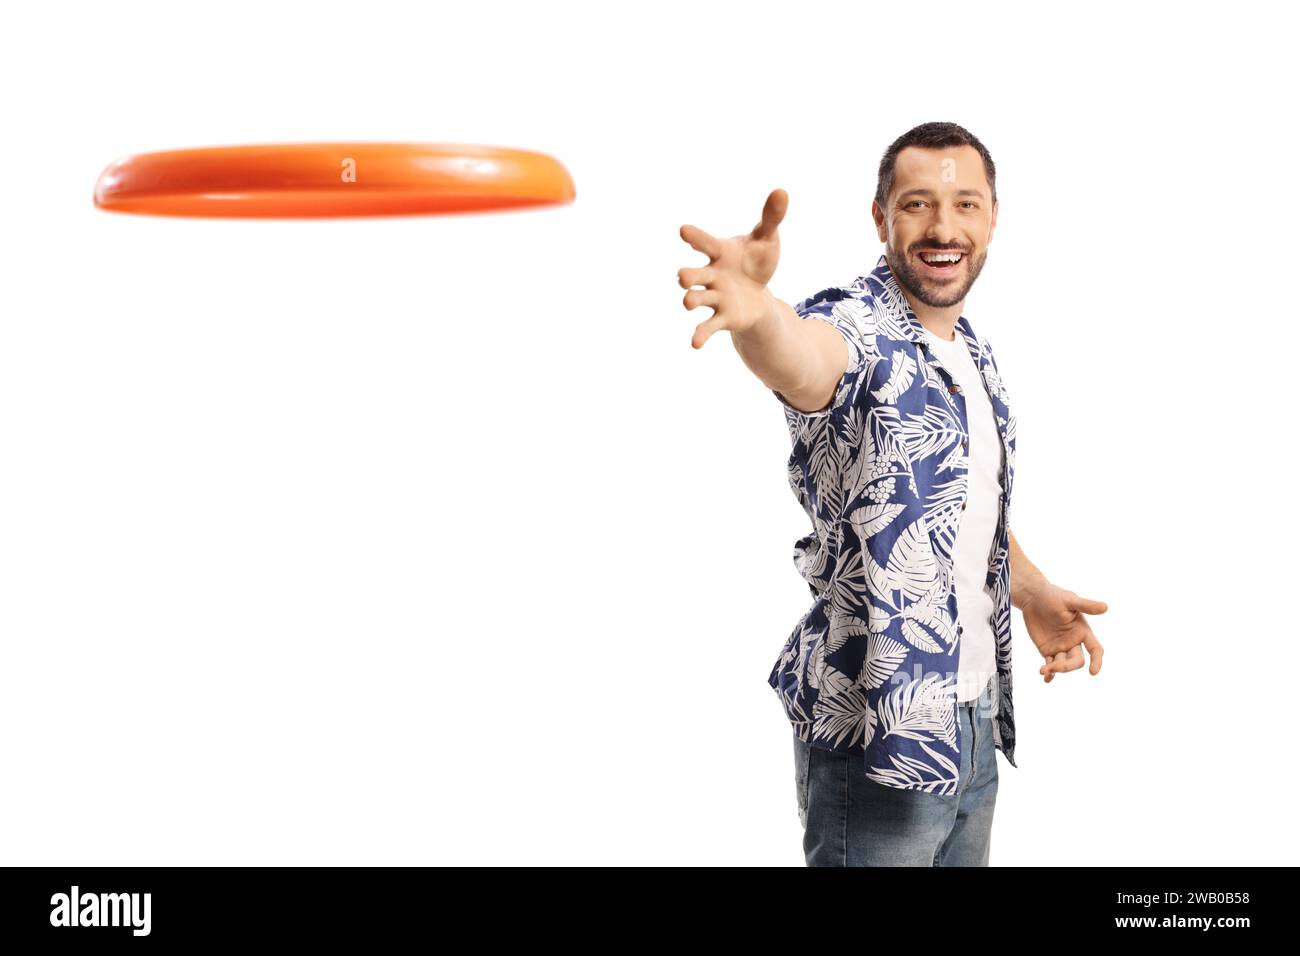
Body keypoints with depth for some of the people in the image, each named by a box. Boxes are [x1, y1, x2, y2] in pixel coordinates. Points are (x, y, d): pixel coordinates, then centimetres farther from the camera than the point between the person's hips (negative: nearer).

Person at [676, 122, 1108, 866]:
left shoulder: (978, 356, 9)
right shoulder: (855, 330, -16)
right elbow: (806, 360, -42)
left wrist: (1034, 594, 15)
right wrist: (757, 313, -63)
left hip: (976, 714, 8)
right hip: (876, 729, -8)